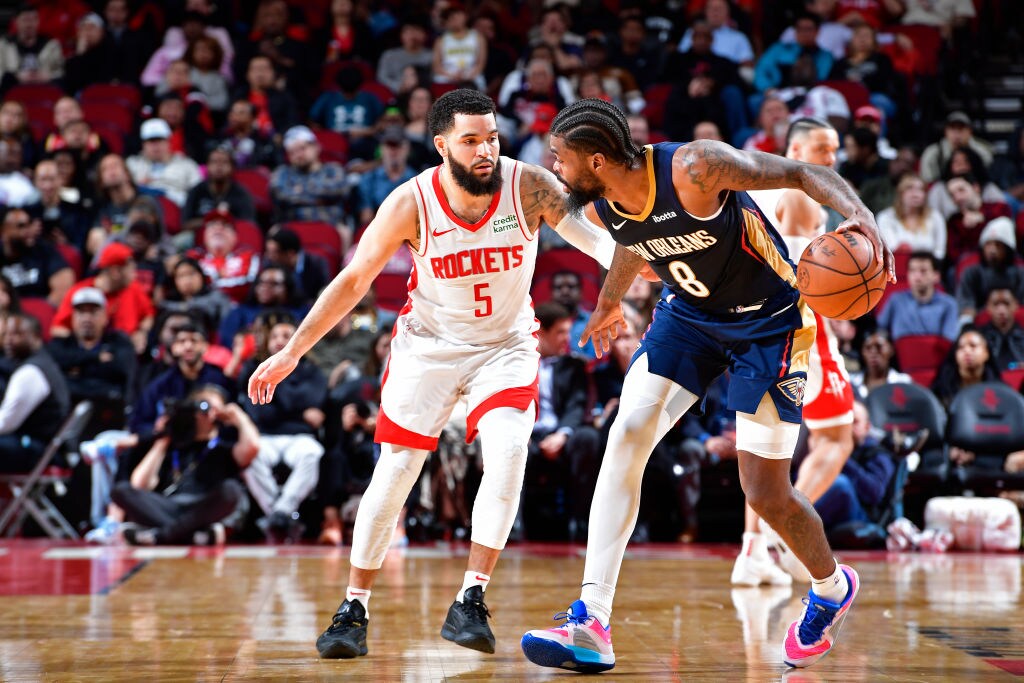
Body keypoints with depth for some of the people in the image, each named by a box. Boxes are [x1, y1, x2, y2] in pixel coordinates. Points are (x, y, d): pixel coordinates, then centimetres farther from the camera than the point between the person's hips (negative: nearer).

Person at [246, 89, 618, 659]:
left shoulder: (529, 186, -18)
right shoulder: (412, 204, -17)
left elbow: (594, 236, -26)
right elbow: (354, 280, -7)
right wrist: (292, 352, -7)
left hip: (506, 344, 0)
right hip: (429, 344, 0)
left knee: (508, 451, -24)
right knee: (393, 473, -4)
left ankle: (470, 602, -17)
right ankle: (354, 610, 13)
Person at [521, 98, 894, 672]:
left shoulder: (695, 168, -32)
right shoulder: (601, 208, -11)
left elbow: (805, 173, -25)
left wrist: (859, 213, -44)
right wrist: (610, 303, 33)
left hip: (769, 322, -5)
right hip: (690, 315, 6)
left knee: (766, 494, -1)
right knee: (628, 436, -16)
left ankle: (833, 587, 34)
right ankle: (591, 624, -17)